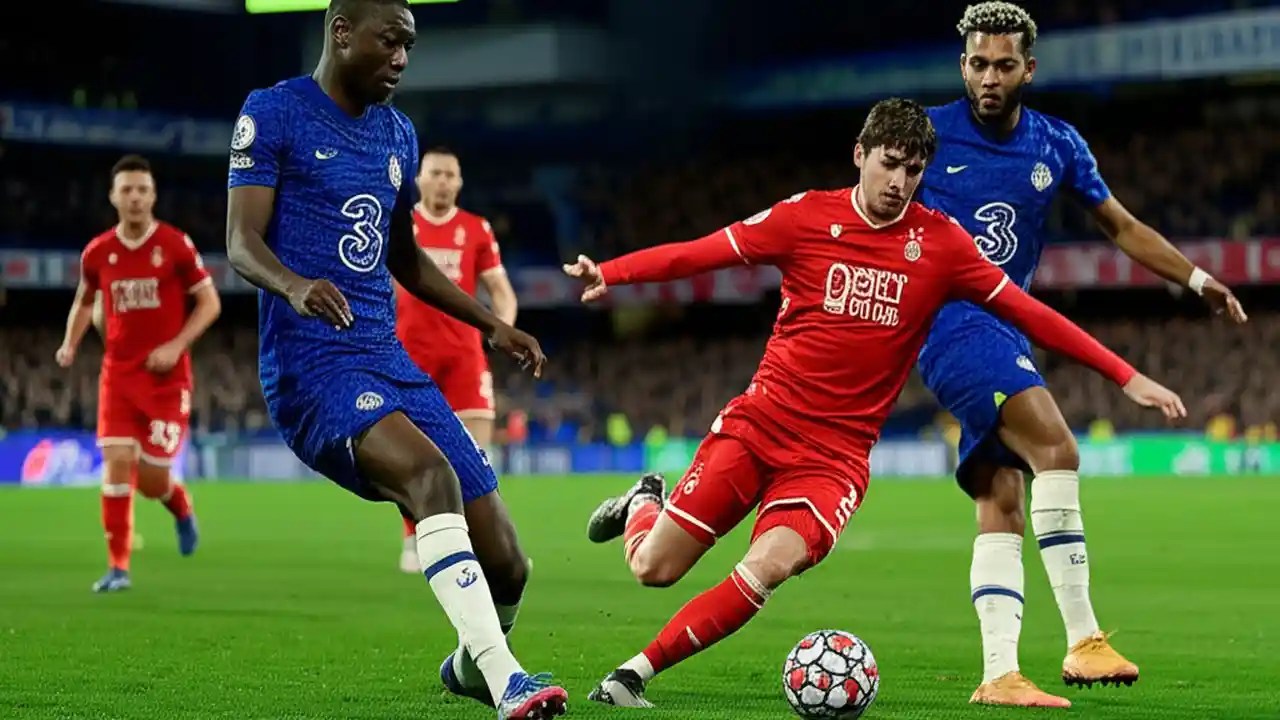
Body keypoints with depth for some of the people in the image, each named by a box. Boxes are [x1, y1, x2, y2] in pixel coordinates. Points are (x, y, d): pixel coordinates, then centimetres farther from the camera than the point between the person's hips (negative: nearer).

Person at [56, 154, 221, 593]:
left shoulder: (176, 245, -7)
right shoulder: (98, 253, 3)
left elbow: (209, 302, -2)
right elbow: (84, 300, 21)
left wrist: (176, 346, -14)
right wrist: (70, 344, 4)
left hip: (167, 377, -3)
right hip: (118, 374, 3)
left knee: (151, 481, -5)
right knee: (116, 465, -10)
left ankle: (182, 510, 33)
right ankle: (118, 568, -2)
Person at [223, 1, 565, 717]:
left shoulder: (397, 133, 18)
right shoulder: (272, 113, -2)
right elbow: (242, 242, -11)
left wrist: (493, 324, 23)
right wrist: (295, 285, -31)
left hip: (390, 359, 7)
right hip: (312, 363, -7)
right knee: (434, 474, -33)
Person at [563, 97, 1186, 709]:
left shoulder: (941, 242, 0)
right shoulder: (808, 216, -3)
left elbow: (1027, 313, 3)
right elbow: (697, 254, -2)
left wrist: (1125, 376, 0)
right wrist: (608, 273, -17)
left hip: (836, 452, 0)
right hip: (759, 423, 0)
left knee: (771, 565, -26)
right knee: (654, 567, -1)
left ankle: (635, 673, -12)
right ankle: (644, 504, 37)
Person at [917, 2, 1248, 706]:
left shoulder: (1058, 145, 9)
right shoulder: (928, 135, -4)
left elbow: (1120, 226, 18)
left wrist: (1197, 278, 10)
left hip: (1006, 327, 6)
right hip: (949, 322, -6)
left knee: (1001, 502, -1)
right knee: (1055, 448, -24)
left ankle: (998, 675, -2)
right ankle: (1084, 640, -24)